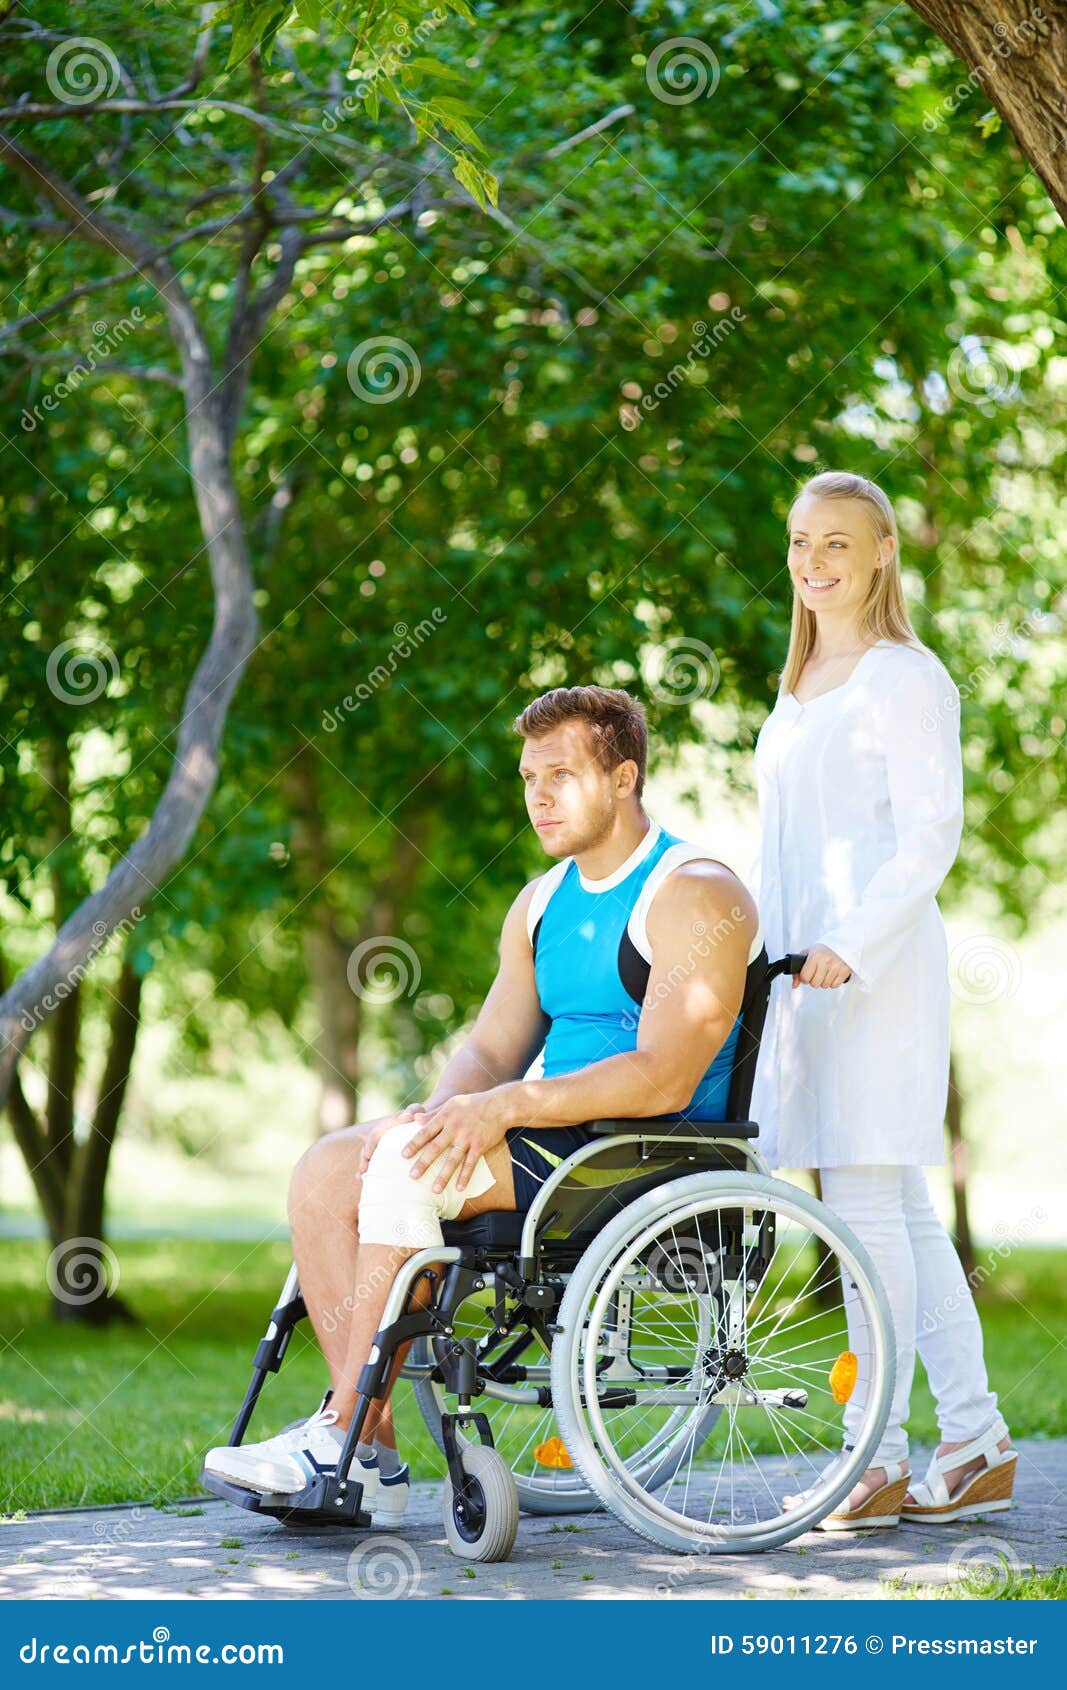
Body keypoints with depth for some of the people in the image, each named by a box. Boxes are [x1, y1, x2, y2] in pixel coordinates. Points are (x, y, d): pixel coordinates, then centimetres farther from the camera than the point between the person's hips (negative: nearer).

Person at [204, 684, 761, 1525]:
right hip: (553, 1139, 9)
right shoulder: (543, 903, 17)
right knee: (326, 1171, -9)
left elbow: (665, 1080, -20)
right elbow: (489, 1051, 13)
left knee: (406, 1166, -26)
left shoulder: (693, 895, -10)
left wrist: (504, 1108, -25)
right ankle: (370, 1453, -14)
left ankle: (341, 1438, -20)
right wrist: (440, 1115, -10)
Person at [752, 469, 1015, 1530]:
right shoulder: (799, 684, 19)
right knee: (900, 1212, 9)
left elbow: (931, 833, -14)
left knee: (866, 1200, -9)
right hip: (808, 966, 9)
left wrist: (850, 945, -22)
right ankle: (976, 1445, 14)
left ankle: (878, 1456, -4)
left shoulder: (905, 677, -6)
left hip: (878, 965, -9)